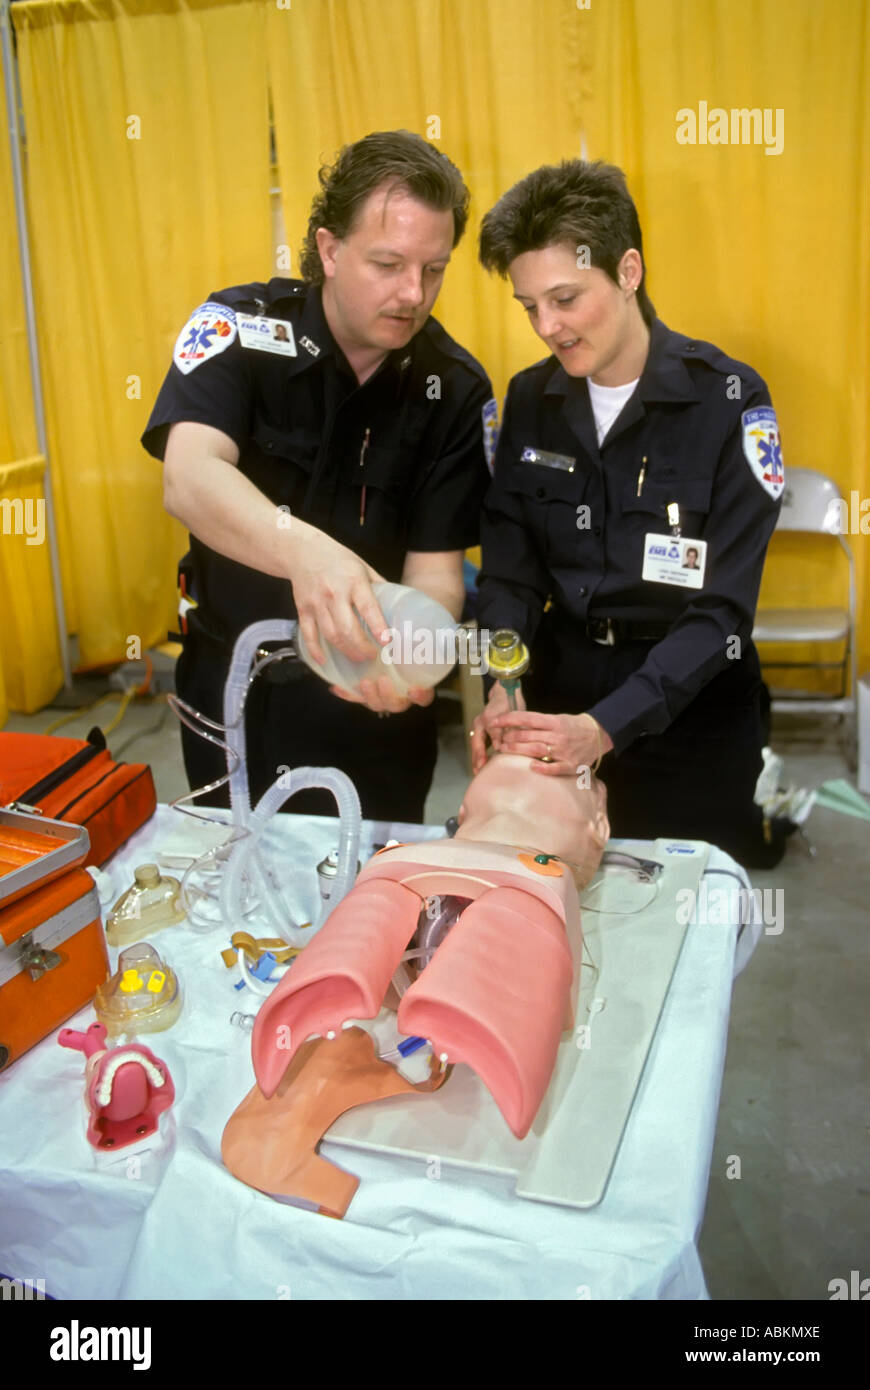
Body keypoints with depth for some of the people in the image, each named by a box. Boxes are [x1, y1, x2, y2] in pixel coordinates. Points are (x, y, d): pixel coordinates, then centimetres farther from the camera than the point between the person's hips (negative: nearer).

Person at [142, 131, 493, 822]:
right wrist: (305, 551, -51)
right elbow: (190, 479, -31)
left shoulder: (456, 387, -9)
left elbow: (436, 564, -12)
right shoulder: (239, 326, -14)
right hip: (233, 687, 0)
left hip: (375, 712, 1)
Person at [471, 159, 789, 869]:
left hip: (689, 714, -3)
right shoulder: (530, 397, 1)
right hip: (560, 692, 4)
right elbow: (510, 570, 0)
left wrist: (606, 727, -30)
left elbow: (722, 610, -18)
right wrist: (503, 689, -19)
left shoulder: (729, 401, -14)